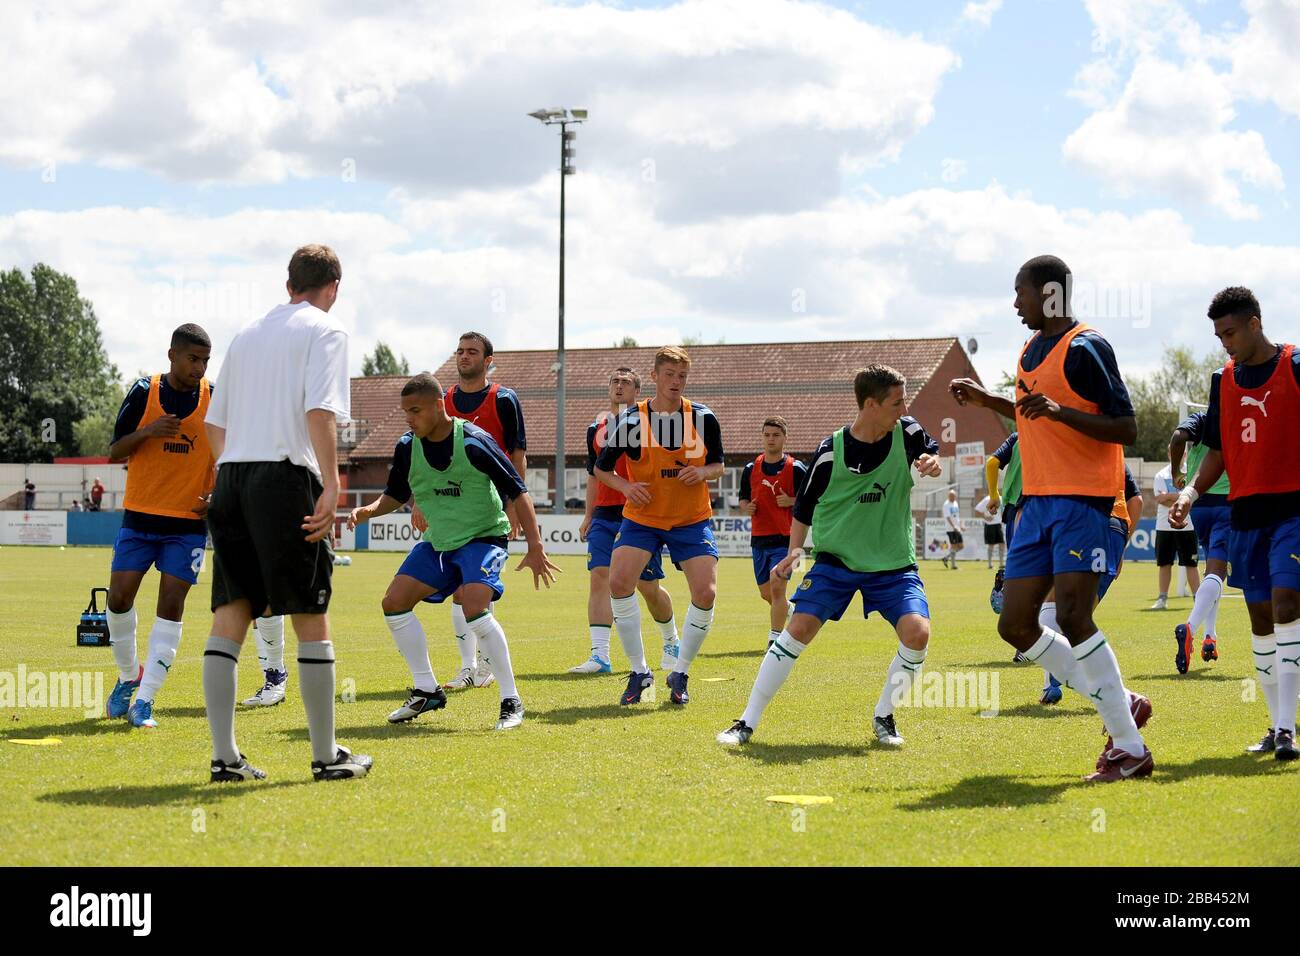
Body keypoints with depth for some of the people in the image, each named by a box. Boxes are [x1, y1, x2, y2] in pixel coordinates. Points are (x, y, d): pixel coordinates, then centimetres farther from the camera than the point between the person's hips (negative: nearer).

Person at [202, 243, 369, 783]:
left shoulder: (247, 333, 21)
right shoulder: (324, 331, 1)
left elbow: (215, 422, 20)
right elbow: (320, 410, -14)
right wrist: (331, 485, -20)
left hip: (230, 476, 6)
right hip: (286, 477, -6)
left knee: (229, 618, 3)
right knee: (312, 620, 1)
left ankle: (224, 757, 0)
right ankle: (326, 756, 7)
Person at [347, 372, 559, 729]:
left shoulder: (473, 442, -22)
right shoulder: (407, 447, -5)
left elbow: (518, 492, -17)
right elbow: (396, 496, 12)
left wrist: (535, 548, -23)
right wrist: (368, 510, -10)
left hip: (483, 537, -7)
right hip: (438, 541, 7)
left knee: (474, 608, -28)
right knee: (394, 603, -2)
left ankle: (511, 702, -17)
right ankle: (427, 691, 14)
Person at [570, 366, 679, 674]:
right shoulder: (596, 428, 14)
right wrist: (589, 515, 19)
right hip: (604, 515, 4)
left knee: (648, 587, 4)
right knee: (598, 577, -12)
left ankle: (672, 642, 31)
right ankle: (600, 656, -15)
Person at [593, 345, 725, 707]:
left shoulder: (703, 417, -3)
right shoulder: (631, 419, -7)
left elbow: (718, 464, 9)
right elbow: (601, 468, 2)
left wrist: (703, 472, -14)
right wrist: (626, 486, -17)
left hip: (692, 520, 1)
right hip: (642, 518, -1)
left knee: (706, 593, -14)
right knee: (619, 581, -20)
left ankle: (680, 673, 7)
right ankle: (639, 671, -4)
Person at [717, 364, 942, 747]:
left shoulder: (907, 433, -7)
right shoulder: (831, 452, -11)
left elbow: (932, 453, 15)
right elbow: (804, 506, 4)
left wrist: (932, 462, -9)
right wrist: (795, 550, -5)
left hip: (894, 562, 1)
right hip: (837, 558, -1)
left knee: (917, 631, -21)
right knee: (799, 628, -14)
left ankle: (884, 716, 3)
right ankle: (748, 722, -4)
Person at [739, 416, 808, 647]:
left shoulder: (796, 469, -5)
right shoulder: (751, 469, 8)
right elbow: (743, 499, 19)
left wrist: (791, 501, -16)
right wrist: (747, 507, -3)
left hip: (784, 538, -5)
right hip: (759, 539, 5)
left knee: (777, 587, -17)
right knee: (766, 593, 13)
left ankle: (775, 638, -12)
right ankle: (790, 611, 43)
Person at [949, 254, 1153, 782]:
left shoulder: (1085, 347, -11)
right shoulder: (1032, 349, 16)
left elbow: (1126, 429, -16)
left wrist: (1060, 412, -27)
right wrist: (989, 400, 22)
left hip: (1083, 500, -9)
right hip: (1038, 501, 9)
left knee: (1072, 616, -20)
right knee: (1015, 625, 5)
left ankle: (1131, 748, -12)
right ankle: (1121, 704, 17)